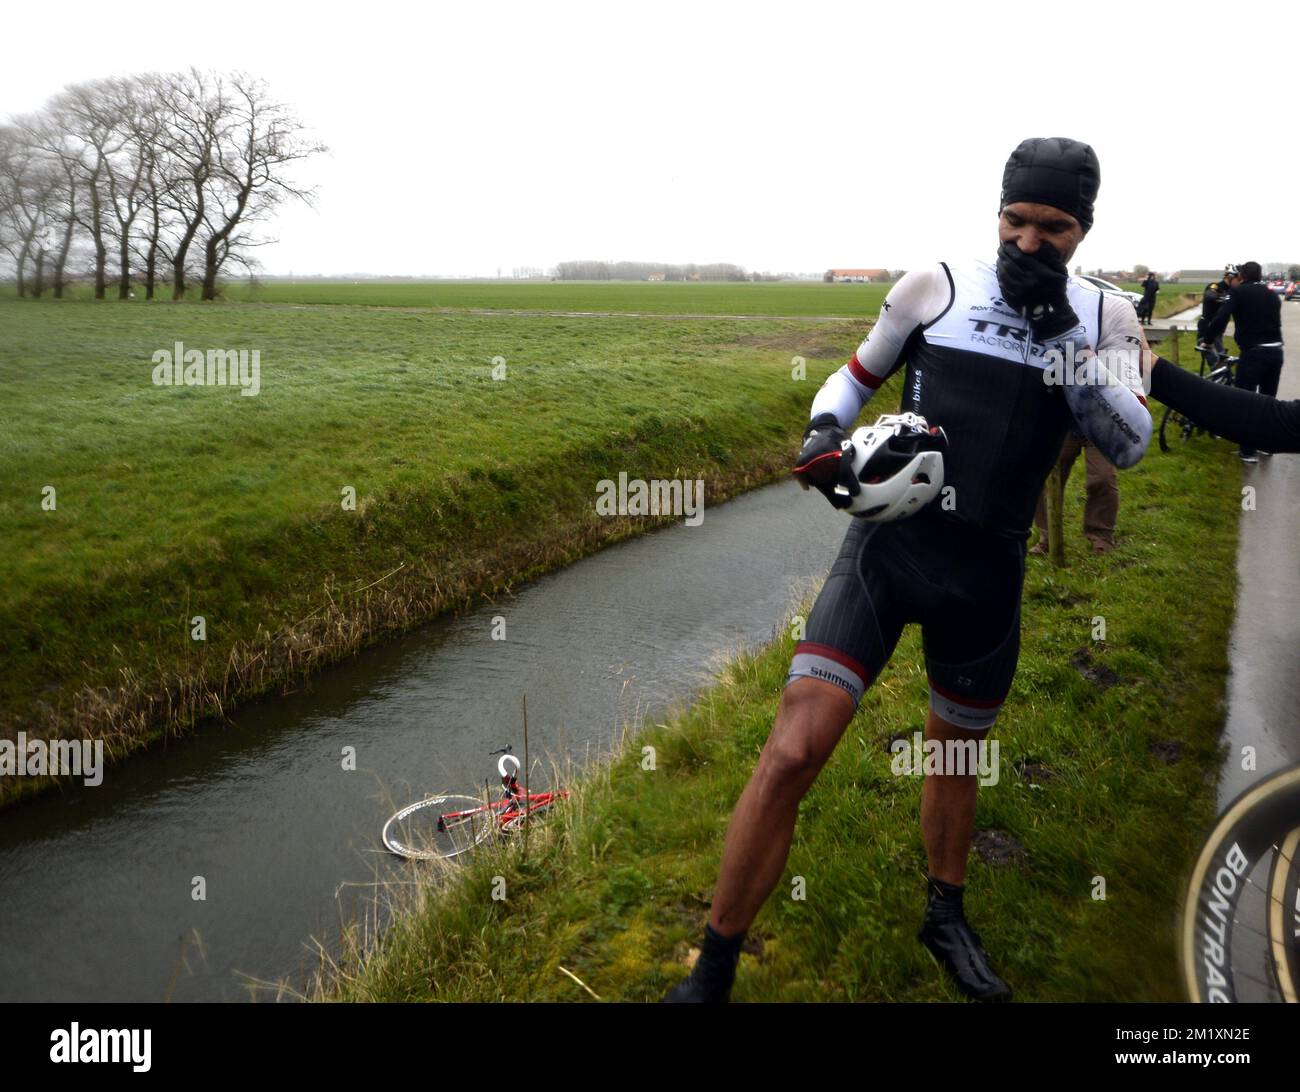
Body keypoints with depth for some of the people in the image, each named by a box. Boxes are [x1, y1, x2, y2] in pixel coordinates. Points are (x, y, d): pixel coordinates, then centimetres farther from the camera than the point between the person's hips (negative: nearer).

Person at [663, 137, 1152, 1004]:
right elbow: (856, 378, 11)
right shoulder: (935, 287, 0)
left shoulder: (1106, 319, 5)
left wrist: (1055, 330, -17)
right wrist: (824, 433, -10)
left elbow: (1130, 445, -7)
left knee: (958, 752, 21)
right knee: (793, 752, -15)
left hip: (989, 573, 3)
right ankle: (712, 973, 2)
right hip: (888, 545, -2)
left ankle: (946, 916, 50)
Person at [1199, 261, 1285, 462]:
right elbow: (1274, 322, 20)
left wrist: (1207, 340, 0)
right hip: (1275, 352, 6)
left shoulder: (1239, 292, -2)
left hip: (1253, 352, -6)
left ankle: (1248, 451, 1)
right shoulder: (1273, 295, 15)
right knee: (1268, 399, 19)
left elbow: (1220, 319, -12)